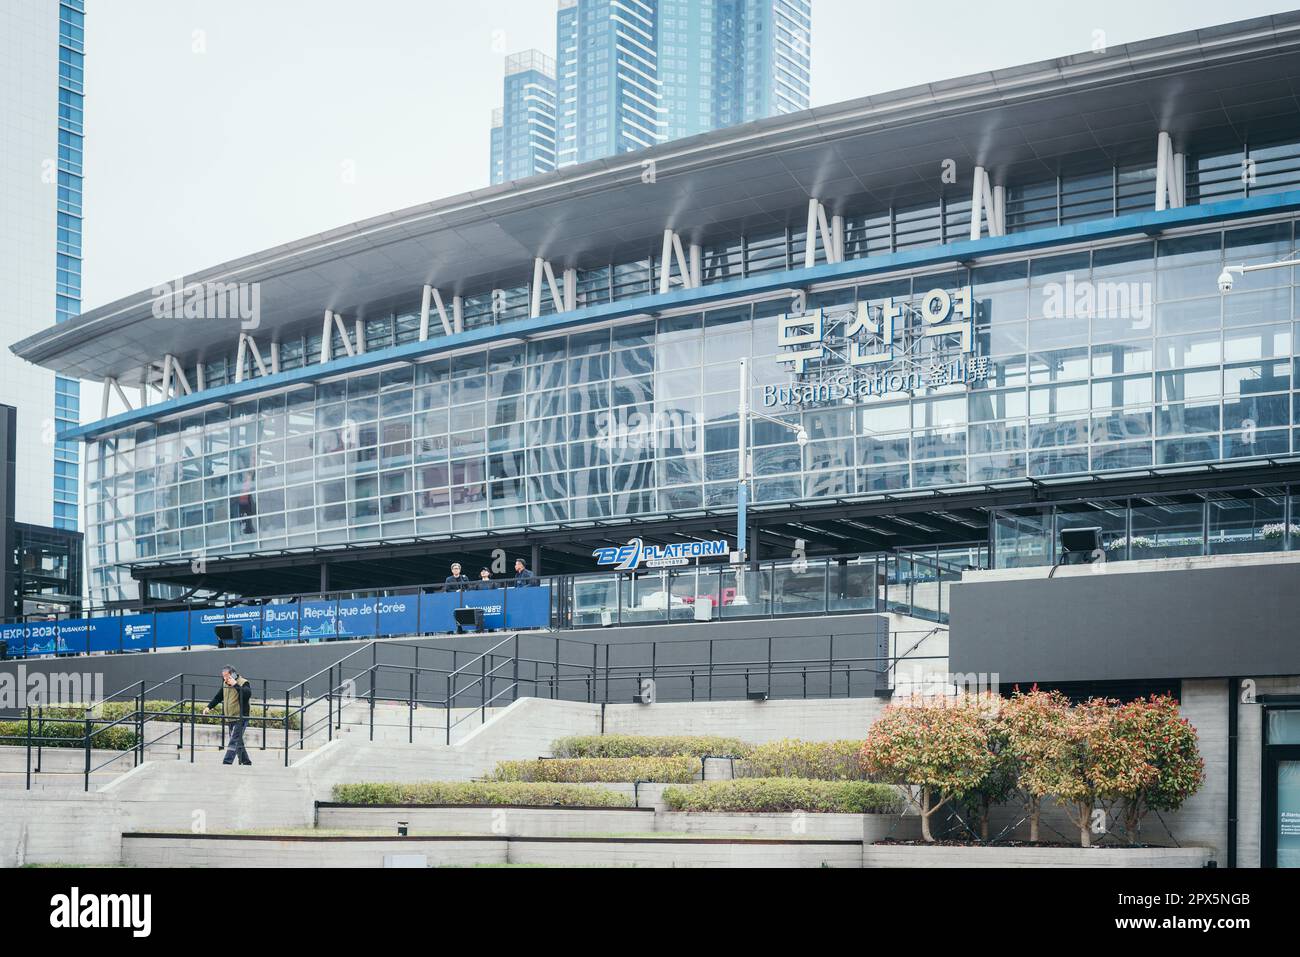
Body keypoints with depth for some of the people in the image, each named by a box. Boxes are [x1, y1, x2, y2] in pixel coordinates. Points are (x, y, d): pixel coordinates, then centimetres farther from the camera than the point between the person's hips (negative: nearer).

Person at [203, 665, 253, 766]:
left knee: (234, 741, -15)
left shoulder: (243, 683, -10)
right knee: (238, 741, 14)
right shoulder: (225, 683, 12)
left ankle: (227, 762, -21)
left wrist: (236, 685, -28)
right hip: (230, 719, 8)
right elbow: (218, 697, 21)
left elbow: (248, 694, -29)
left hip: (240, 718, -8)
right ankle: (246, 761, 24)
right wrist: (209, 707, 10)